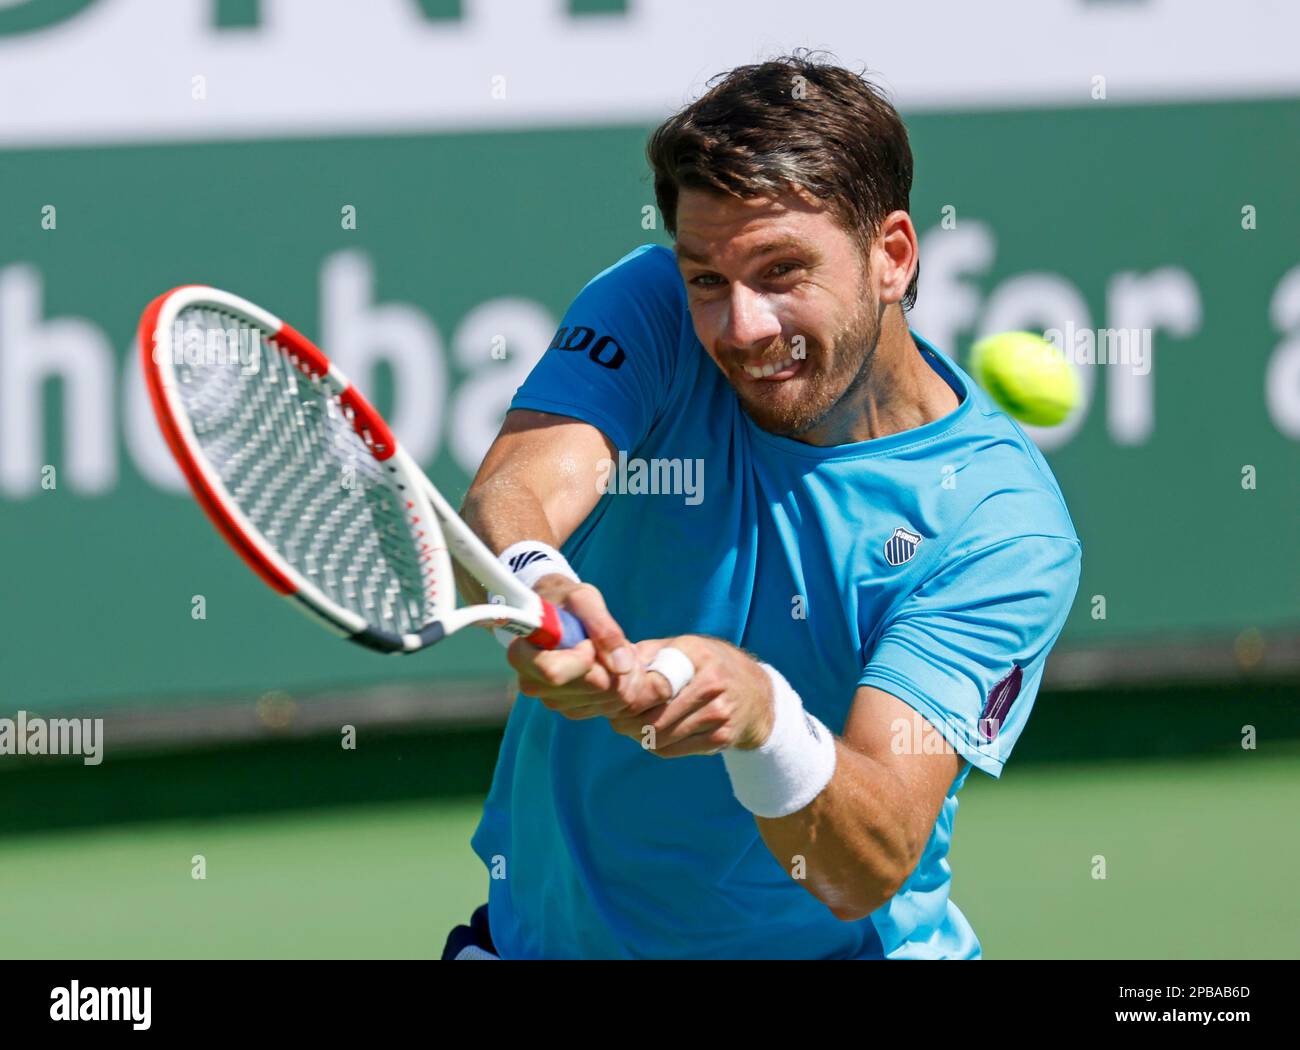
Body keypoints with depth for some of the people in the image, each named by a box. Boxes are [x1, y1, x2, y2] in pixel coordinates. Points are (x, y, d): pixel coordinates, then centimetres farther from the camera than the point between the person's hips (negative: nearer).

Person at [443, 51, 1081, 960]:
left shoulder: (1004, 521, -14)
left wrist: (763, 715, -40)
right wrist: (532, 584, -45)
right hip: (555, 932, 3)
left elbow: (867, 871, -21)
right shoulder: (647, 307, -6)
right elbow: (507, 497, -23)